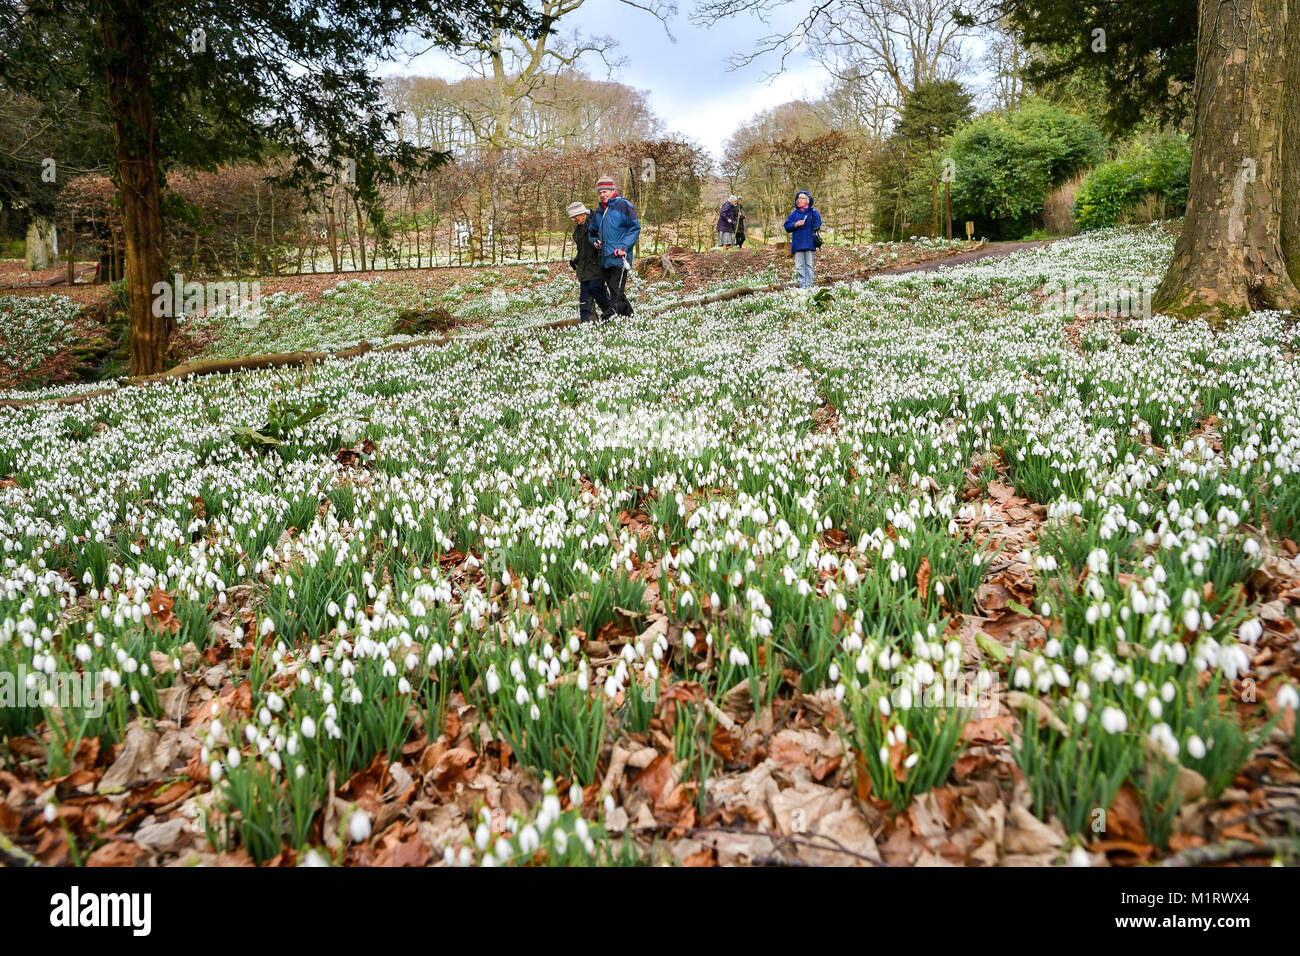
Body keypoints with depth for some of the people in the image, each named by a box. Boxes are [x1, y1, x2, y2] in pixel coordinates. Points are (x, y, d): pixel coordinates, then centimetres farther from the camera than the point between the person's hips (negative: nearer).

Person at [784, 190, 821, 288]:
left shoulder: (813, 212, 7)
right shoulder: (794, 214, 12)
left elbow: (817, 225, 4)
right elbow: (787, 226, 8)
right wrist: (795, 224, -9)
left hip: (809, 243, -2)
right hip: (798, 243, 2)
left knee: (809, 265, 0)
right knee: (799, 265, 1)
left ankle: (809, 284, 2)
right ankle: (802, 285, 5)